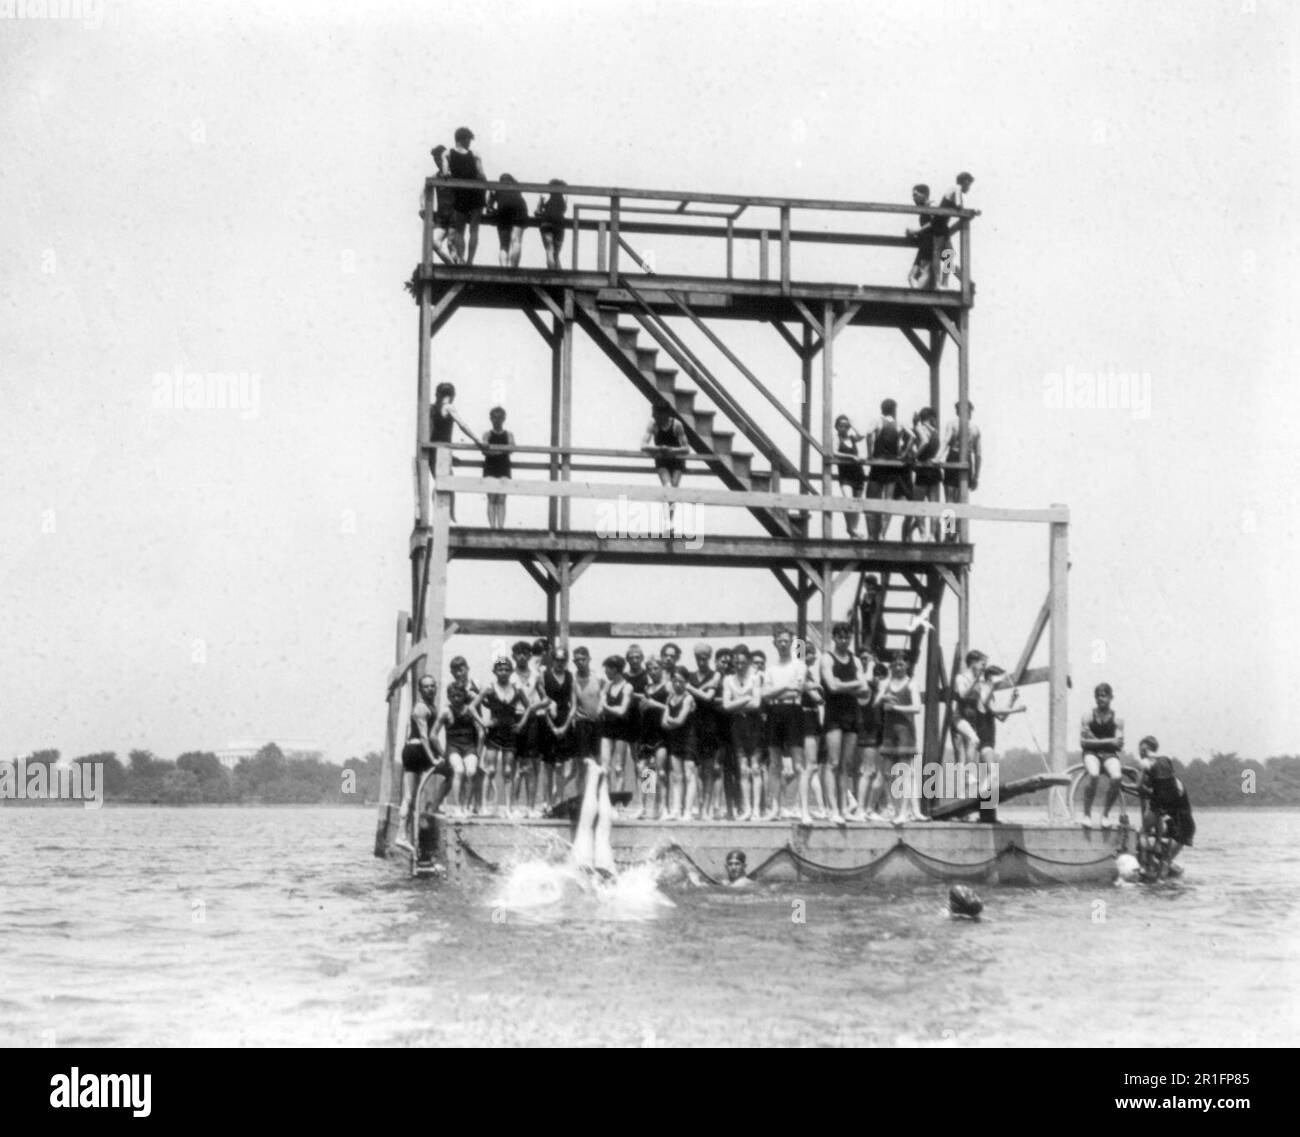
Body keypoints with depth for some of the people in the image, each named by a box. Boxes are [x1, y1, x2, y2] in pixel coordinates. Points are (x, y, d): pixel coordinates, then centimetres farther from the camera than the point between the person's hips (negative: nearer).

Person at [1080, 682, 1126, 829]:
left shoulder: (1117, 719, 4)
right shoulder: (1088, 717, 1)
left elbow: (1119, 745, -4)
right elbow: (1083, 742, -6)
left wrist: (1096, 740, -14)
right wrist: (1108, 741, -13)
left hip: (1110, 754, 1)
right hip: (1091, 753, -1)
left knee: (1117, 777, -31)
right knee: (1094, 775, -36)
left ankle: (1106, 813, -9)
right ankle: (1087, 814, -22)